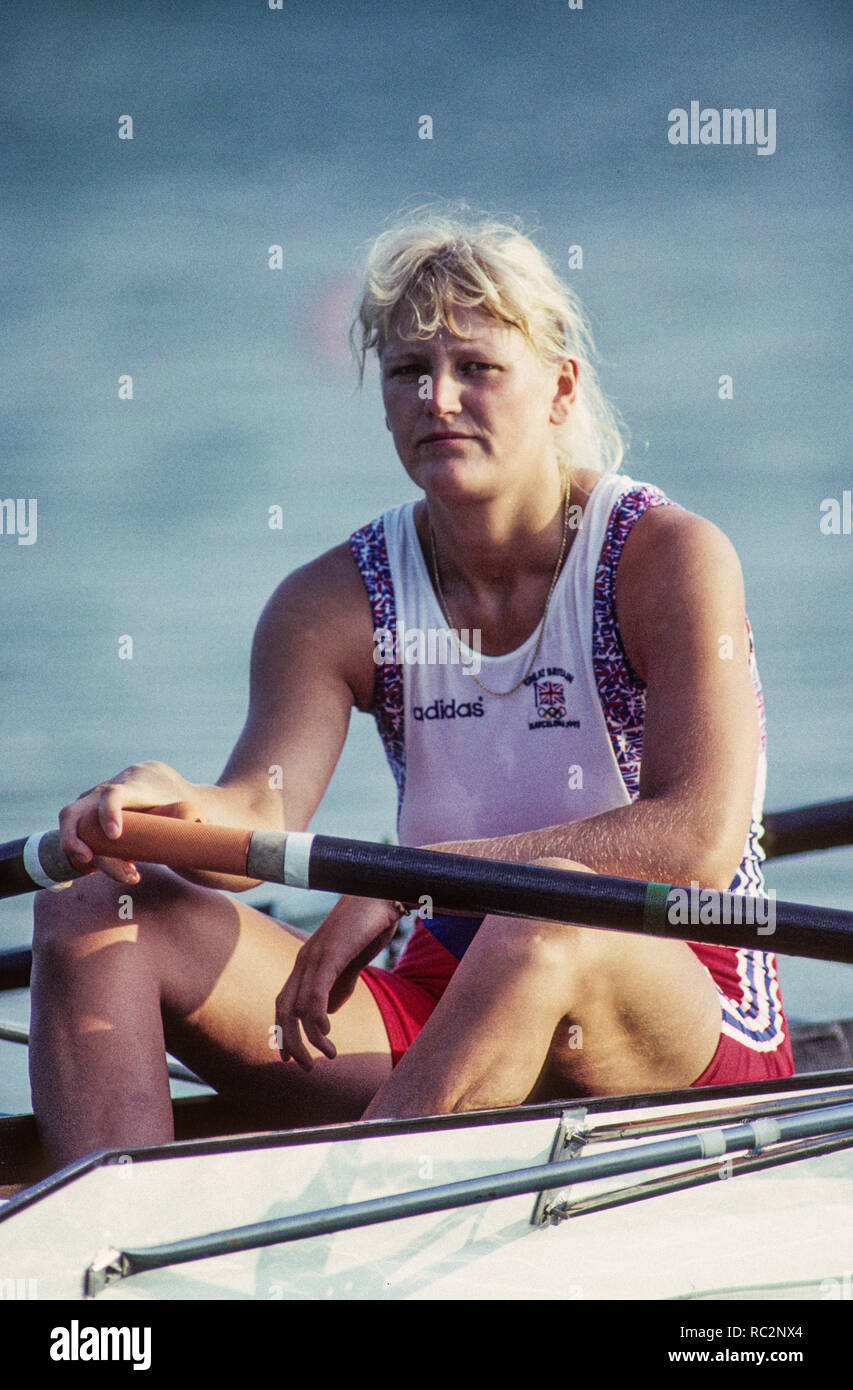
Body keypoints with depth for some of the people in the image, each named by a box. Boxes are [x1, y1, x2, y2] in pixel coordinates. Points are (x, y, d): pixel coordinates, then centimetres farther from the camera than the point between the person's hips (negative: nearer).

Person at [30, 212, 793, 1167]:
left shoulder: (668, 559, -9)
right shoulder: (336, 604, 3)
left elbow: (702, 841, -22)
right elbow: (263, 812, -14)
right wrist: (181, 810, -39)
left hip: (685, 1026, -4)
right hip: (441, 1014, 5)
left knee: (543, 917, -40)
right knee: (94, 914, -14)